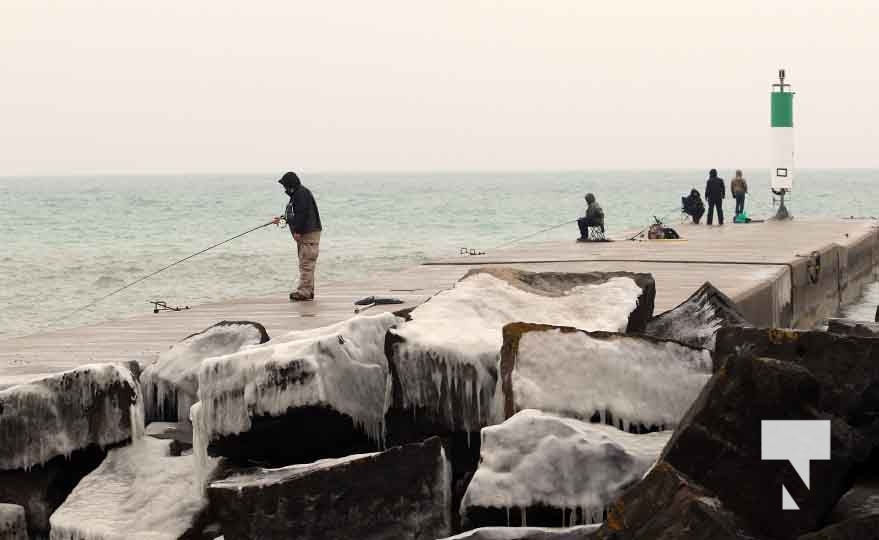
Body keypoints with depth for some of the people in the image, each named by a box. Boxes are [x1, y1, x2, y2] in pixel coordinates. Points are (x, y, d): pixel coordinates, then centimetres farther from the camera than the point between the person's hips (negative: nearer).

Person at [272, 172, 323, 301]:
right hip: (304, 234, 11)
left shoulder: (302, 193, -13)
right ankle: (308, 291, 20)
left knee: (306, 263, -11)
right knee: (306, 264, 14)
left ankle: (304, 292, -13)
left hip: (309, 233, -11)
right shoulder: (296, 194, 20)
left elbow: (302, 213, -21)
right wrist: (281, 219, 28)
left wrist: (297, 231, -22)